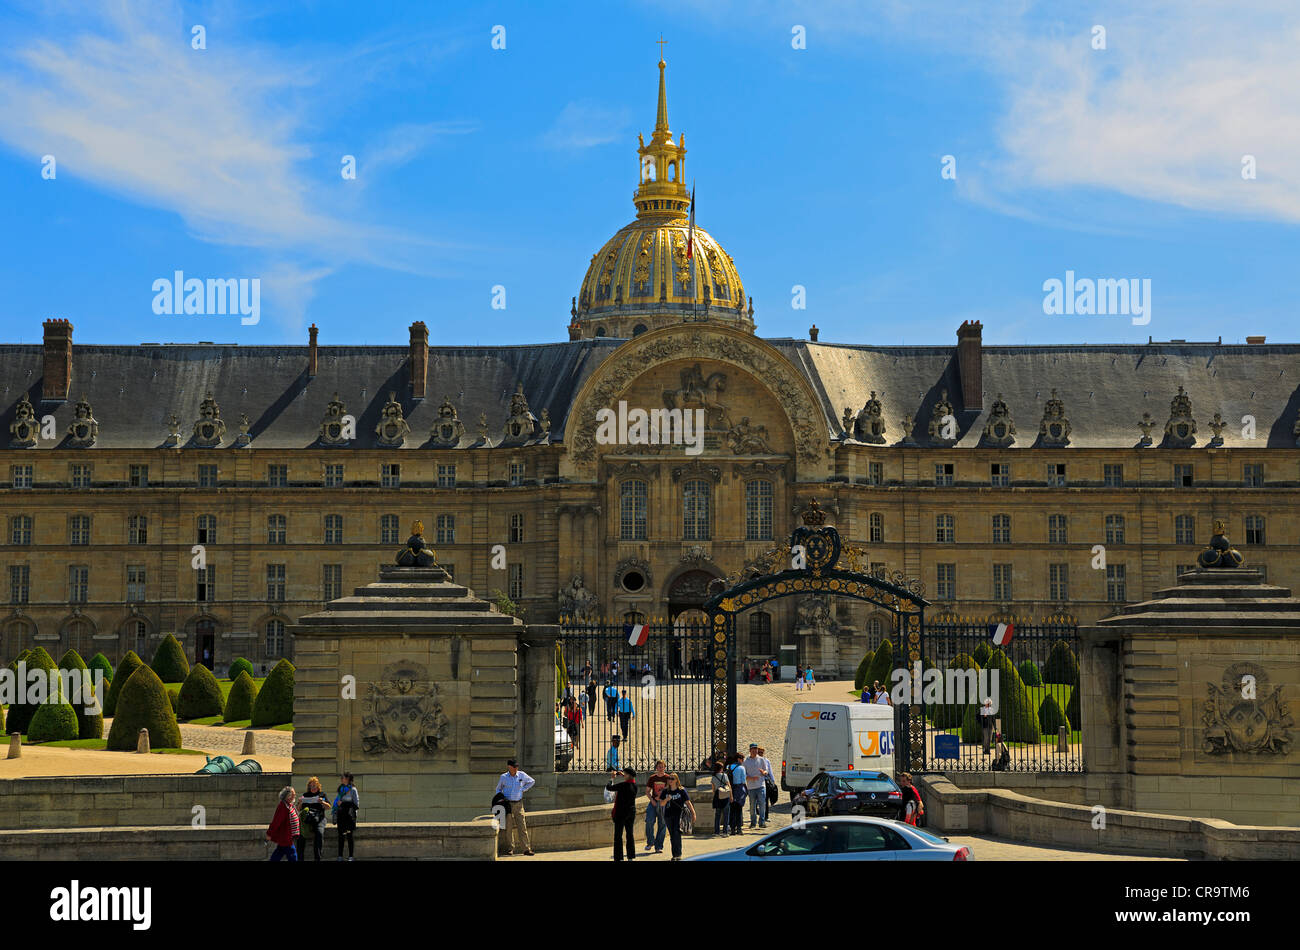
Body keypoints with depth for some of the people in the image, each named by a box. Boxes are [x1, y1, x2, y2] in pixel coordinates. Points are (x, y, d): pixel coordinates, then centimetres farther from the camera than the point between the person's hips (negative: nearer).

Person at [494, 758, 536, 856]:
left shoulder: (522, 775, 1)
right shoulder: (503, 777, 0)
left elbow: (532, 781, 18)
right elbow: (498, 789, 15)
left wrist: (523, 789, 7)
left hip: (518, 804, 1)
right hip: (507, 803, -1)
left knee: (522, 826, -5)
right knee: (510, 827, -1)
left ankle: (527, 849, -5)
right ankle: (511, 848, 7)